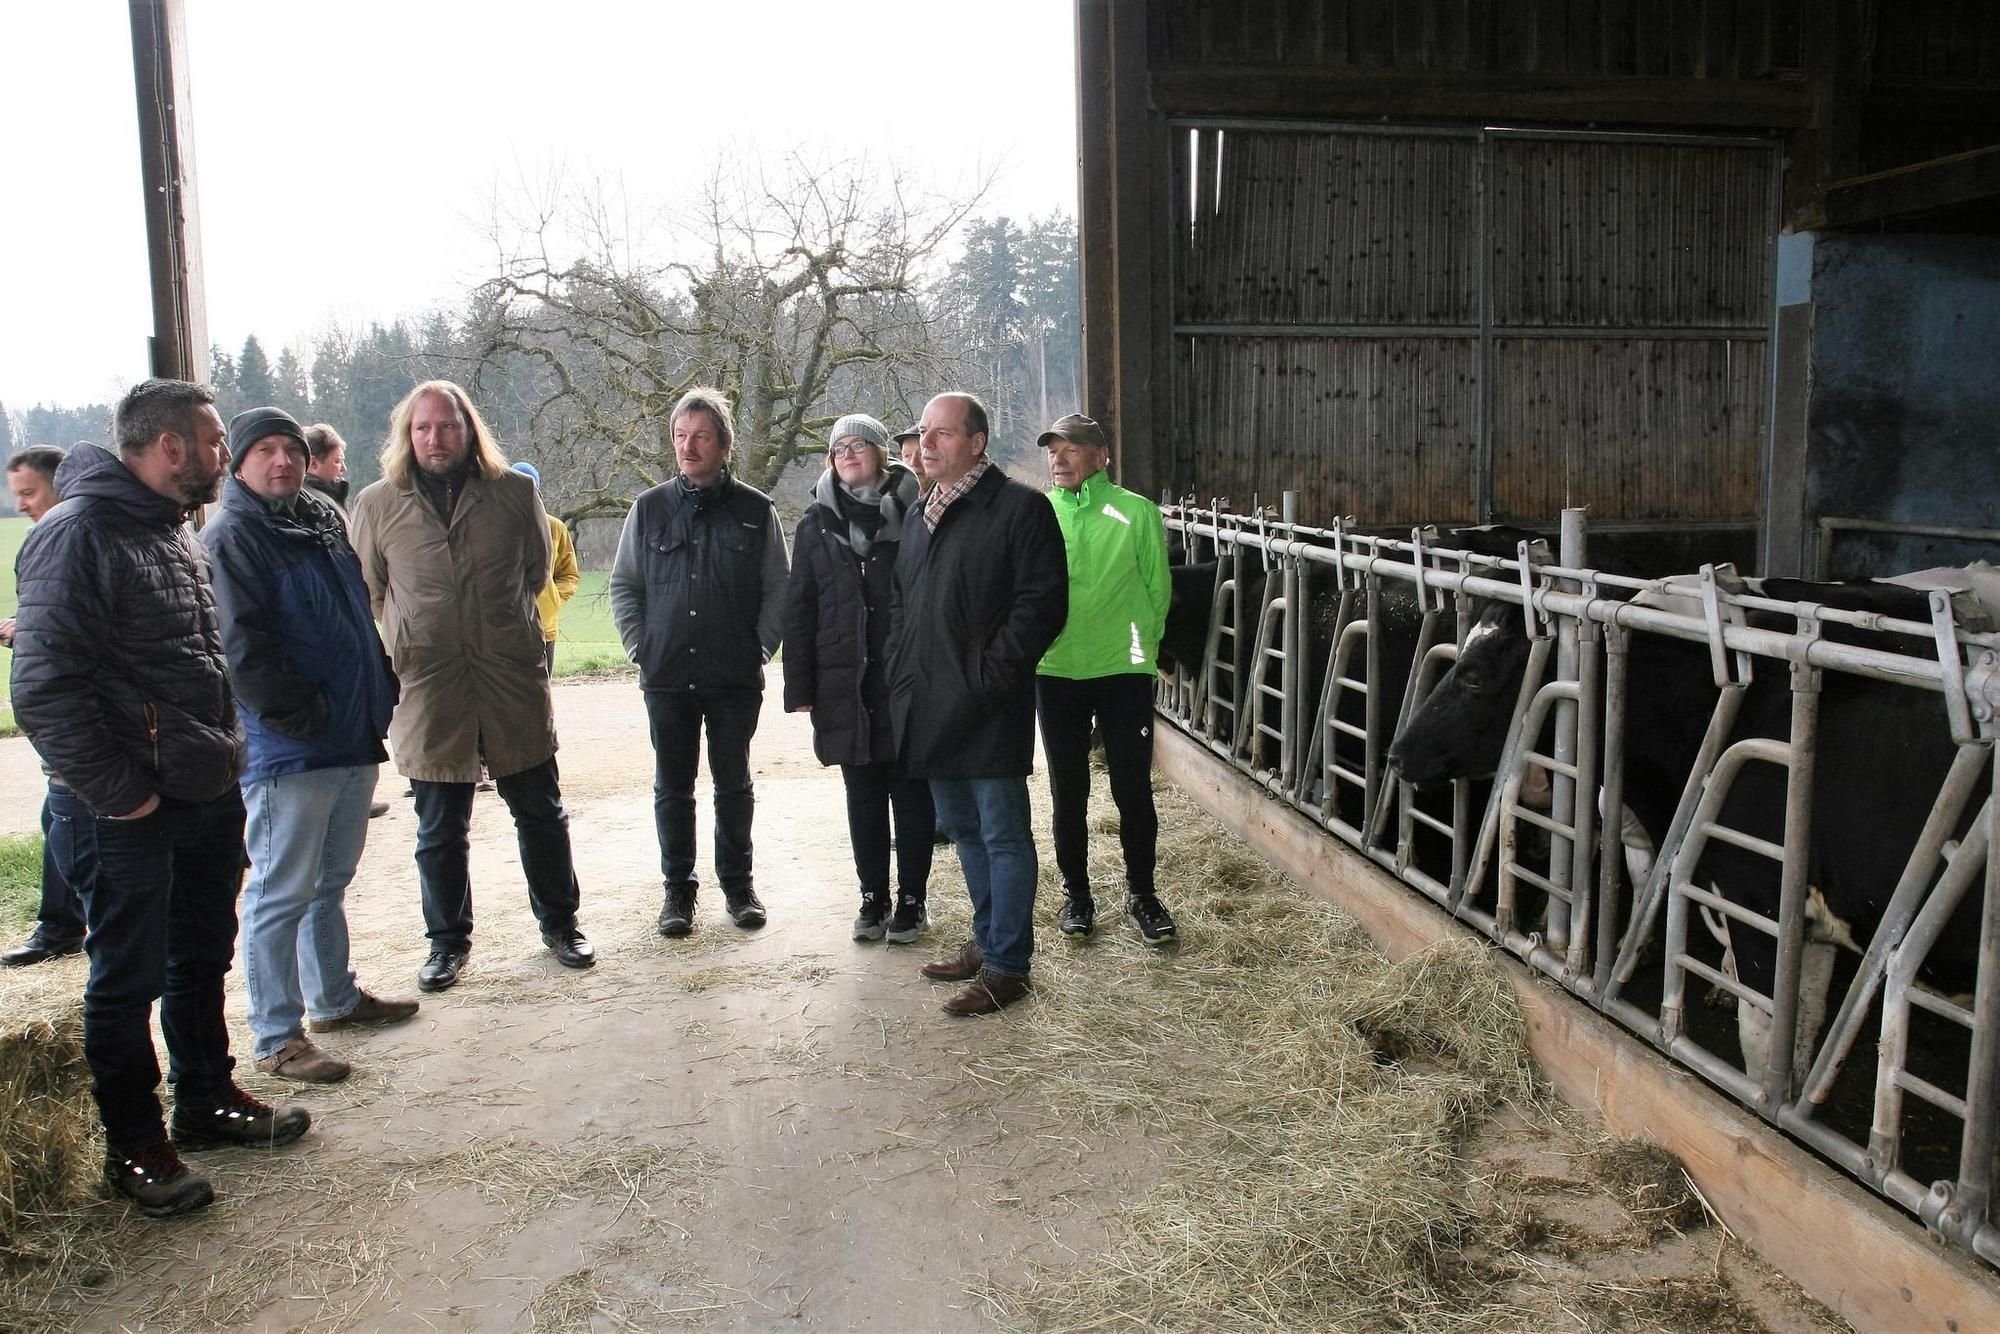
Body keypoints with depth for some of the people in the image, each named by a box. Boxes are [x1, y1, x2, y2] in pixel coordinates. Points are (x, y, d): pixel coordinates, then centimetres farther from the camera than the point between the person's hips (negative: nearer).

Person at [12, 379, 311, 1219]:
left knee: (201, 963, 20)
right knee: (128, 981, 6)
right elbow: (45, 689, -22)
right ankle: (134, 1147, 20)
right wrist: (117, 793, -19)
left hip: (208, 798, 8)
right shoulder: (79, 534, -16)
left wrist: (223, 753, 11)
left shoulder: (176, 533, 13)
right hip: (130, 815, -8)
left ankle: (207, 1101, 36)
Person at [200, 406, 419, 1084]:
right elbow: (241, 647, -19)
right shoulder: (230, 538, -10)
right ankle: (277, 1039, 7)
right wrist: (300, 717, -20)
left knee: (332, 880, 20)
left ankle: (334, 997, 34)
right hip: (286, 750, -8)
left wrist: (382, 693, 13)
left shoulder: (325, 519, 15)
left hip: (355, 740, 8)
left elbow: (364, 611, 22)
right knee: (281, 892, -1)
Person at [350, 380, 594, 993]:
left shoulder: (514, 492, 1)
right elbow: (367, 590, 12)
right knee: (440, 829, 10)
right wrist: (409, 636, 10)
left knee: (540, 812, 10)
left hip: (514, 678, 0)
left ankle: (559, 924, 27)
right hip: (426, 687, 0)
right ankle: (447, 940, 27)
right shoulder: (377, 504, 1)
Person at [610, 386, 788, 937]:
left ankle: (738, 881, 23)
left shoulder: (756, 510, 1)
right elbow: (623, 585, 11)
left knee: (733, 784, 9)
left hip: (735, 679, -1)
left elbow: (778, 589, 4)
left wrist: (759, 649, -3)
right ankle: (678, 888, 21)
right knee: (672, 788, 9)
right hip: (666, 679, 1)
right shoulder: (649, 508, 5)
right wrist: (639, 647, 1)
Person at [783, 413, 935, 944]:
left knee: (910, 792, 5)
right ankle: (873, 897, 22)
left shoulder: (913, 514, -1)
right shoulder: (817, 523, 8)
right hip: (845, 683, 3)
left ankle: (912, 899, 17)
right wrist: (800, 687, 1)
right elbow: (798, 608, 7)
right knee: (863, 795, 10)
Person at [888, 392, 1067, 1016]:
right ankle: (987, 940, 32)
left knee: (1003, 836, 0)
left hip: (987, 708, -8)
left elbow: (1042, 602, -14)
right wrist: (902, 674, 11)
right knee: (963, 829, 17)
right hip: (929, 708, 8)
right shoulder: (924, 514, 17)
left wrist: (988, 677, -17)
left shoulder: (1020, 508, -8)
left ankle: (1005, 965, 9)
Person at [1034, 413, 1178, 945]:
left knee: (1134, 790, 5)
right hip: (1054, 673, 2)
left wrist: (1139, 643, 3)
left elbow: (1157, 589, 3)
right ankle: (1076, 892, 26)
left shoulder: (1136, 513, -4)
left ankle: (1141, 893, 22)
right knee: (1068, 792, 11)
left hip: (1124, 672, -1)